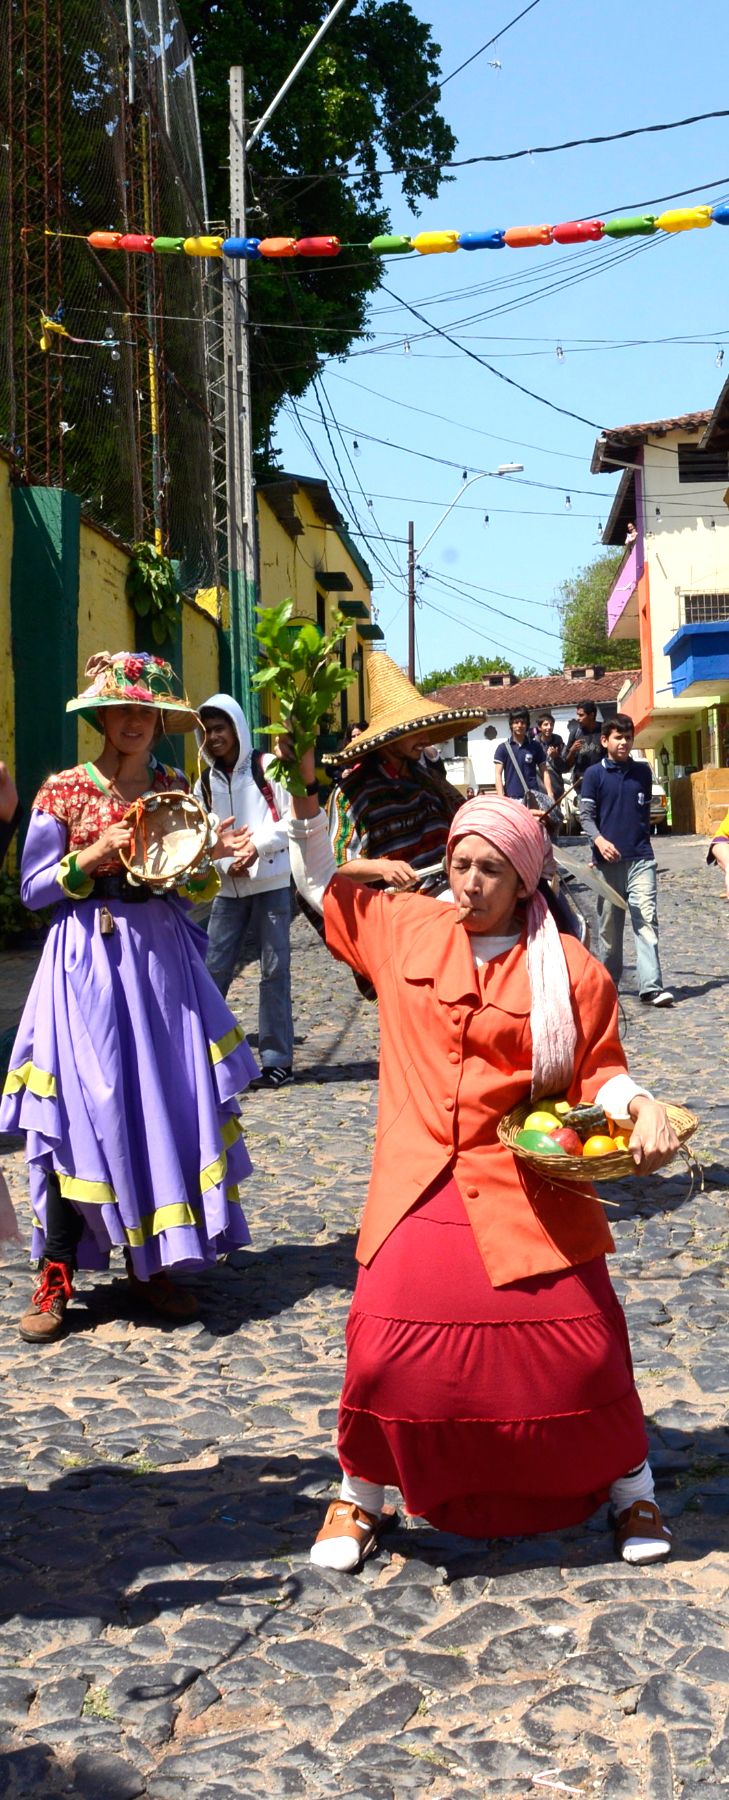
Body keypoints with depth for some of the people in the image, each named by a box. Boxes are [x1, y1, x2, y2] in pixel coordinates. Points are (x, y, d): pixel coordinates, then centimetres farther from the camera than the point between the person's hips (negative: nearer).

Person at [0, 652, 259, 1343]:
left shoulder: (176, 788, 10)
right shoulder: (64, 790, -1)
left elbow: (201, 883, 16)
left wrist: (188, 864, -5)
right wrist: (94, 857, -14)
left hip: (163, 955, 4)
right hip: (87, 958, -4)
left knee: (167, 1101, 3)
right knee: (79, 1110, -7)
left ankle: (151, 1261, 15)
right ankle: (56, 1275, 2)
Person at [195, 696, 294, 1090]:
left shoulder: (266, 767, 0)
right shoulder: (205, 783, 11)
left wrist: (259, 843, -14)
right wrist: (226, 862, -9)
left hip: (272, 883, -3)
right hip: (228, 888, 4)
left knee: (274, 969, -1)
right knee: (214, 970, 1)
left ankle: (277, 1060, 4)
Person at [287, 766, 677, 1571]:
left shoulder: (568, 968, -1)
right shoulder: (405, 928, 5)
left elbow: (598, 1071, 4)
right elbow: (321, 883, 19)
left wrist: (639, 1106, -16)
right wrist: (304, 798, 10)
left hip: (528, 1190, -1)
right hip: (420, 1187, 1)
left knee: (582, 1341, -2)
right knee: (386, 1346, -8)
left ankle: (630, 1488, 26)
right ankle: (360, 1497, 19)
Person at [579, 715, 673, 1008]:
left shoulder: (643, 772, 11)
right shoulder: (594, 774, 2)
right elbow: (585, 815, -3)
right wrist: (599, 839, -20)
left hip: (641, 859, 2)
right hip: (608, 860, -1)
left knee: (647, 920, -9)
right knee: (609, 926, 6)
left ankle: (651, 987, -13)